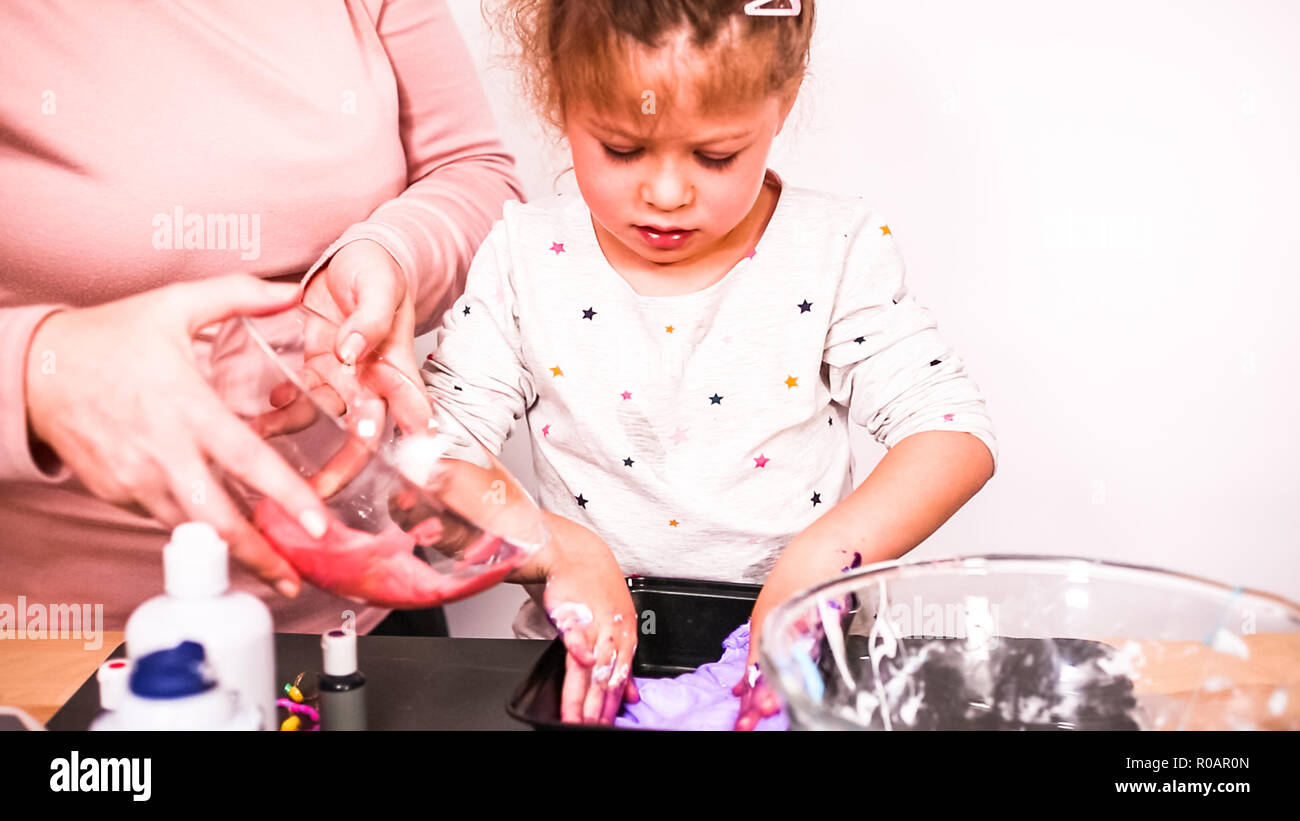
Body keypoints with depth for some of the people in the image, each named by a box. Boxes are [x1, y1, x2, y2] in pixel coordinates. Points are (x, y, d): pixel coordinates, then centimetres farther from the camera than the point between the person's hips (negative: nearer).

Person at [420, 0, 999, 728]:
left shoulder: (837, 253, -5)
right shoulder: (528, 261, -2)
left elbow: (957, 433, -9)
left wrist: (820, 559, -23)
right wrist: (560, 549, -21)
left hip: (795, 654, 1)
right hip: (595, 664, 0)